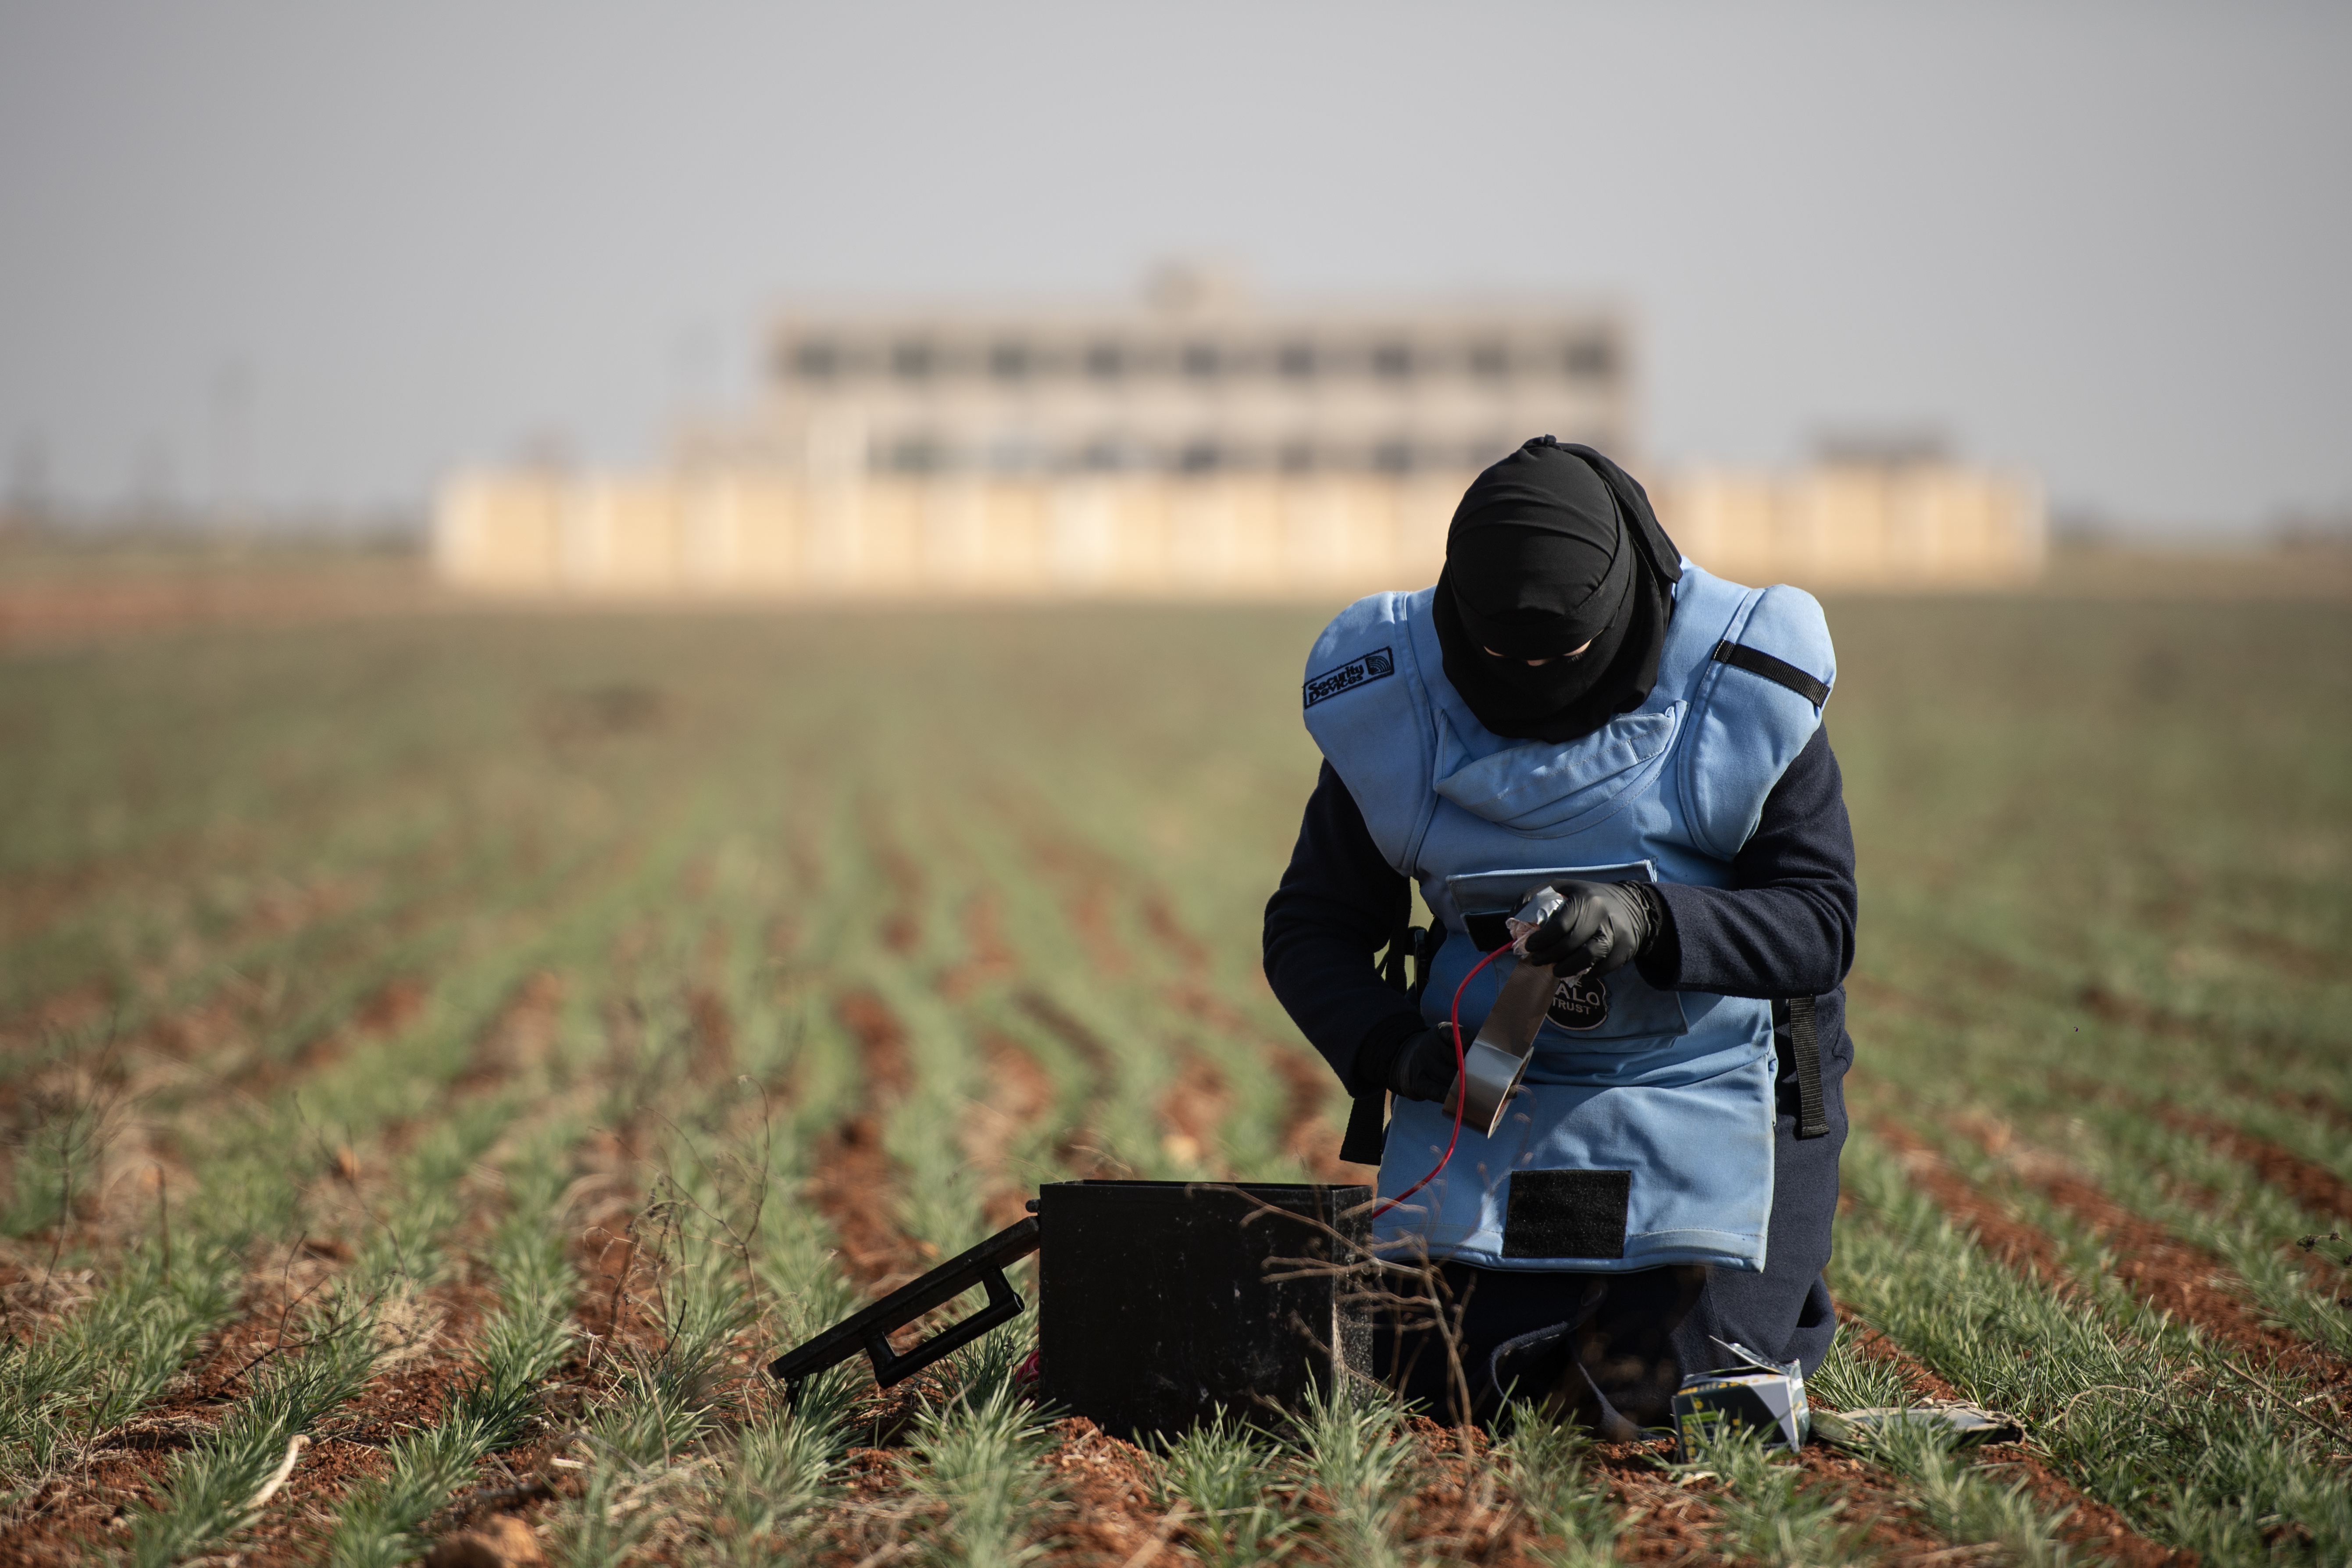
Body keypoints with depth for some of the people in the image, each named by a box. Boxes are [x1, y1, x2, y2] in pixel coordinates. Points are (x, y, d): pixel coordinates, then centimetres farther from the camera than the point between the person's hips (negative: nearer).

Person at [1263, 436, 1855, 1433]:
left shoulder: (1747, 695, -16)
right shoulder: (1389, 707, -9)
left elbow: (1820, 923, -16)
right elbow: (1311, 932, 0)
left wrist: (1650, 918, -35)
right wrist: (1391, 1044, -21)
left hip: (1714, 1083, -2)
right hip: (1492, 1090, 2)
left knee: (1671, 1385, -11)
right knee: (1449, 1386, -6)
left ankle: (1778, 1280, 26)